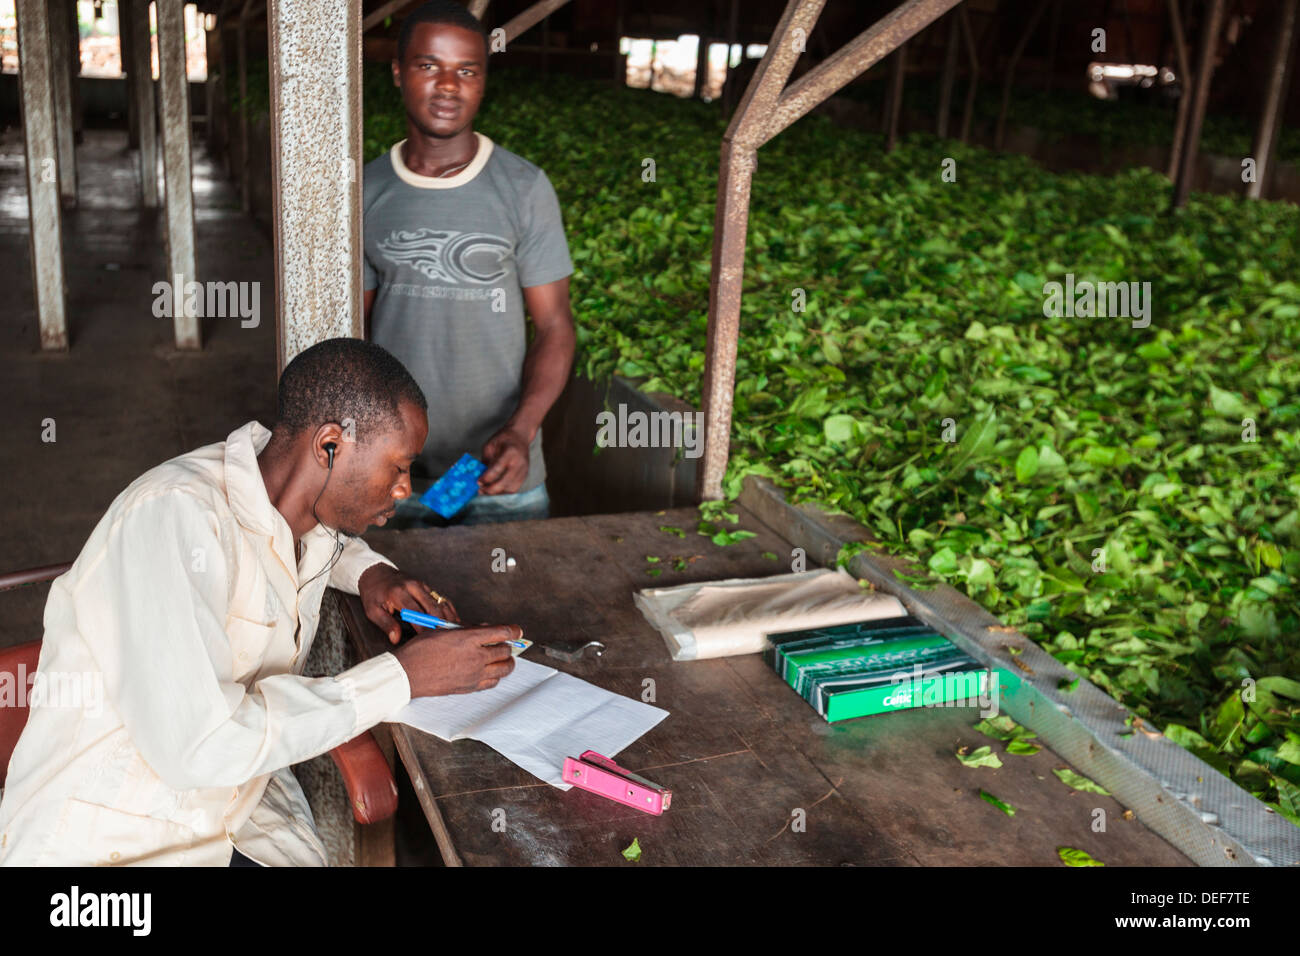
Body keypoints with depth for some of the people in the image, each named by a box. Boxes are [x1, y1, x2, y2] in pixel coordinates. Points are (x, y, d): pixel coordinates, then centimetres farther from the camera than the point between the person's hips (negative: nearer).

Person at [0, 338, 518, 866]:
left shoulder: (298, 503, 3)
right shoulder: (175, 514, -20)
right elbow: (197, 746, -28)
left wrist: (369, 570, 6)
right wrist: (401, 677, -21)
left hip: (244, 815, 6)